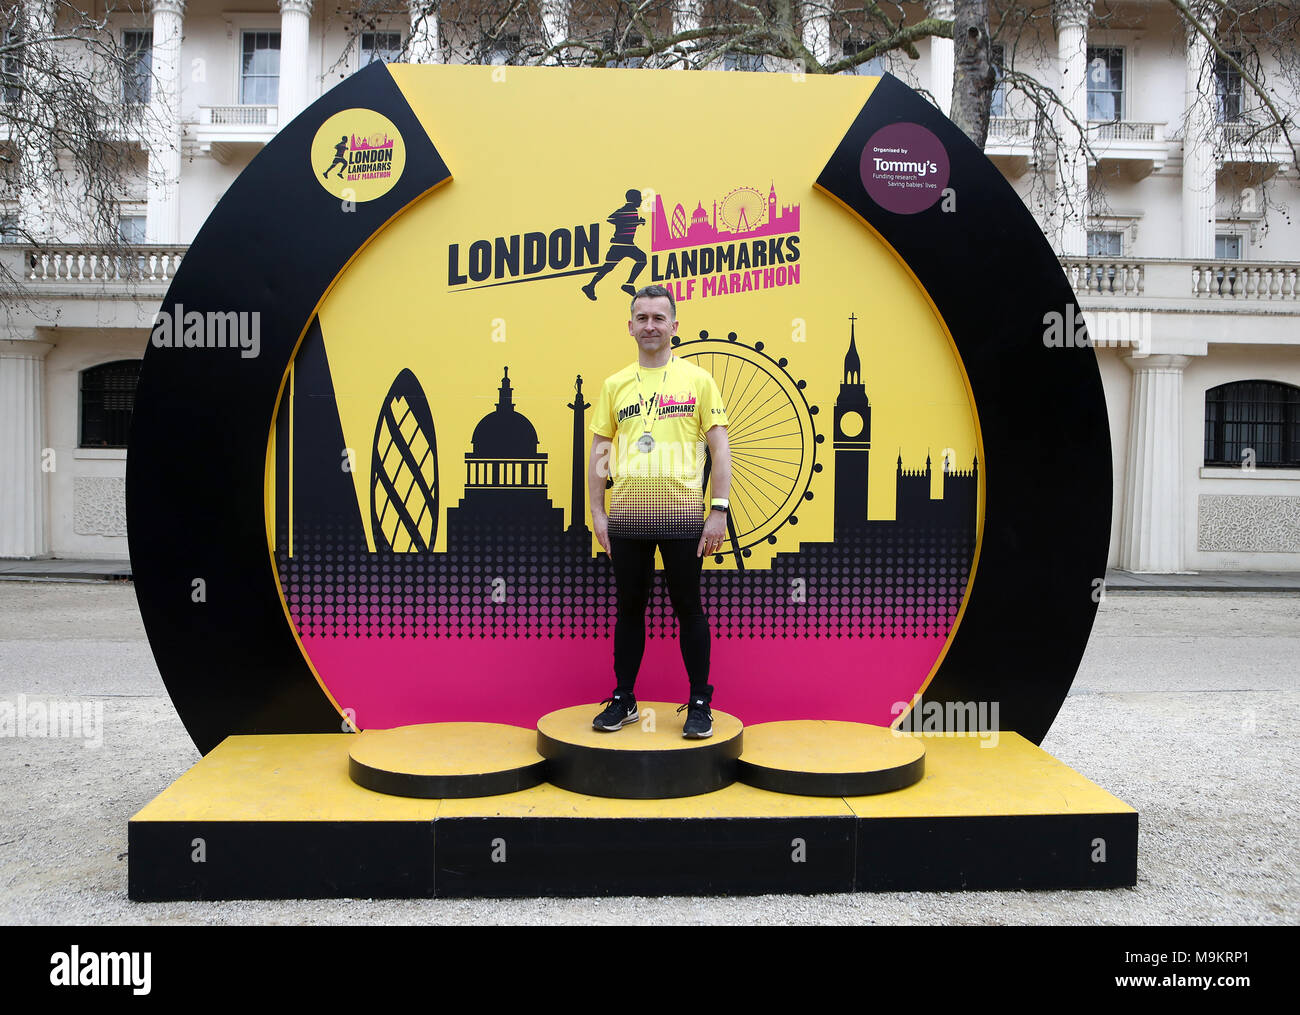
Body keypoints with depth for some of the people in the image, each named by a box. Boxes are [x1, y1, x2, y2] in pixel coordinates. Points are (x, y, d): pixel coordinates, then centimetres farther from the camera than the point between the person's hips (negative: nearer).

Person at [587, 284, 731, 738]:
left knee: (688, 608, 4)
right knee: (630, 608, 10)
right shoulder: (614, 385, 10)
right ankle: (623, 700, 22)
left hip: (682, 516, -2)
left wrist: (719, 511, -8)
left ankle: (700, 703, 16)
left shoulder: (698, 380, 3)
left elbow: (720, 448, 0)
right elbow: (598, 452, 11)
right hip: (626, 517, 3)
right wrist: (597, 513, 3)